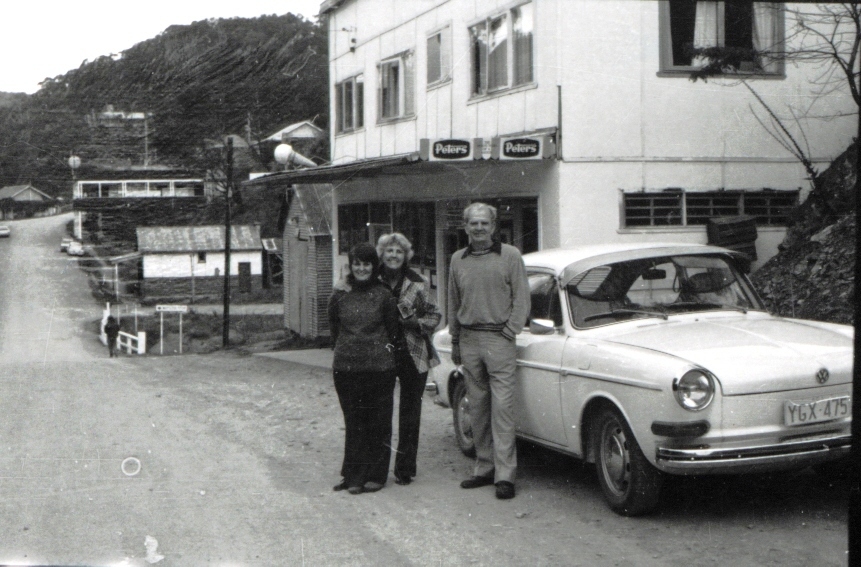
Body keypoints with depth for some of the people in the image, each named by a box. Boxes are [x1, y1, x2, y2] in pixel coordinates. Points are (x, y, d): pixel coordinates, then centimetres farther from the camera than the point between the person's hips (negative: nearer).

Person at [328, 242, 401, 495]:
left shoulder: (383, 295, 0)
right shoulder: (339, 295, 5)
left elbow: (393, 331, 6)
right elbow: (334, 329, 14)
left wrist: (387, 348, 1)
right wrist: (344, 350, 10)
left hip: (379, 367, -2)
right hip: (346, 367, 2)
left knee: (378, 422, 2)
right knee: (353, 422, 6)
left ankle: (375, 475, 10)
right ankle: (353, 475, 14)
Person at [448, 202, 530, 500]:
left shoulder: (510, 256, 1)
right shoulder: (458, 260, 12)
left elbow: (522, 299, 1)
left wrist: (509, 332, -8)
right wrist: (455, 342, 16)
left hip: (499, 339, -4)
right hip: (468, 341, 4)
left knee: (502, 406, -8)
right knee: (477, 407, 7)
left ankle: (505, 474, -7)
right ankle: (484, 467, 15)